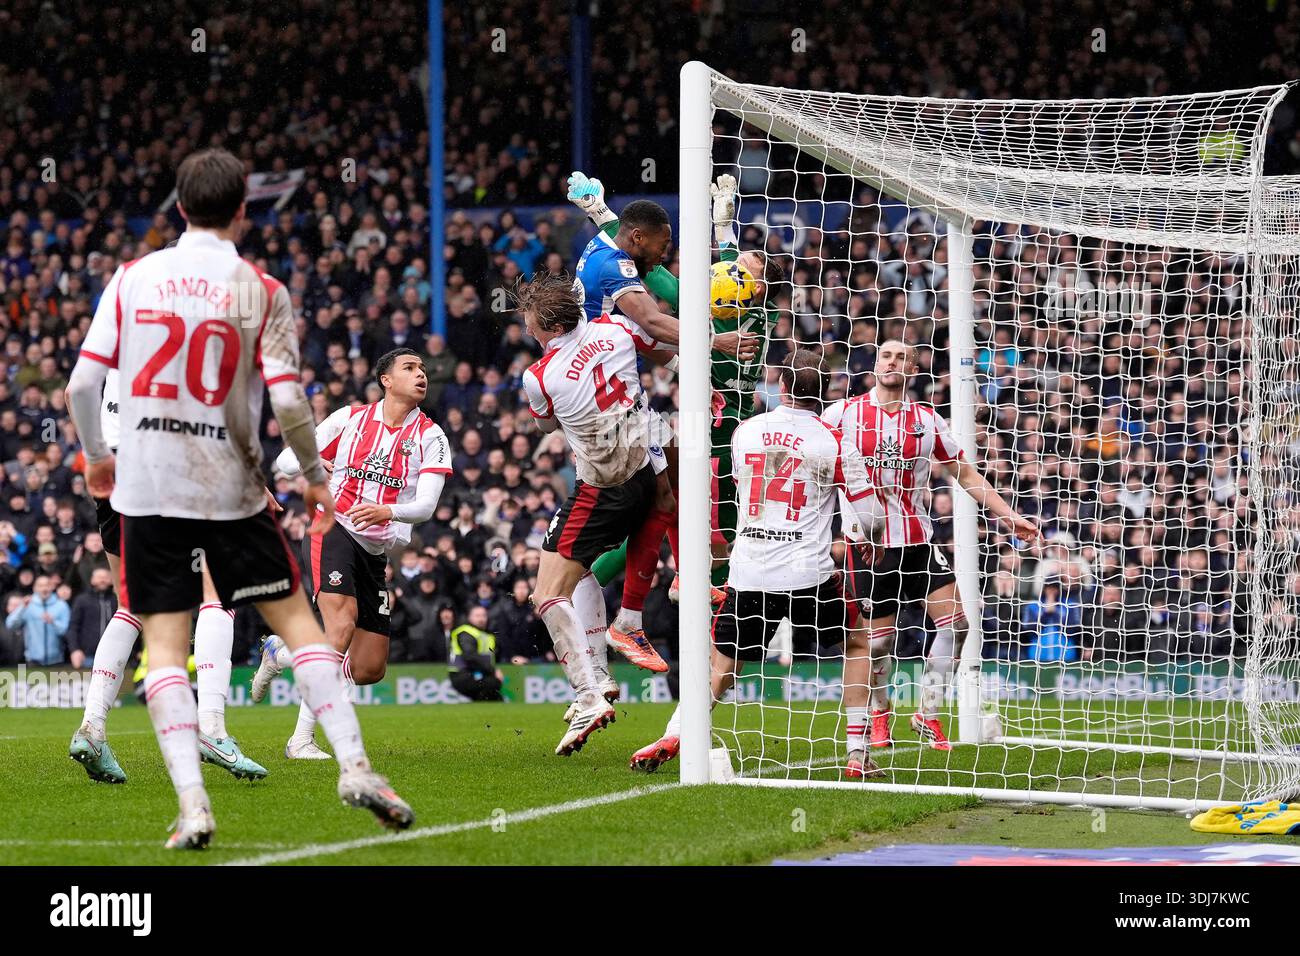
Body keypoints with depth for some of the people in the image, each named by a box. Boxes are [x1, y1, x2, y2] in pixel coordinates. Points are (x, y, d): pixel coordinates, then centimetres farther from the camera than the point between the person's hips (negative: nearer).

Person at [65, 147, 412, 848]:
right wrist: (314, 476, 6)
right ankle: (353, 764, 1)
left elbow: (82, 384, -1)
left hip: (147, 491, 1)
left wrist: (96, 456, 17)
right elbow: (288, 401, -10)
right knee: (296, 620, 9)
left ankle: (191, 802, -8)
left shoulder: (131, 279, 2)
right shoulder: (261, 292, -3)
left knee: (164, 643, 3)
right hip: (230, 489, -1)